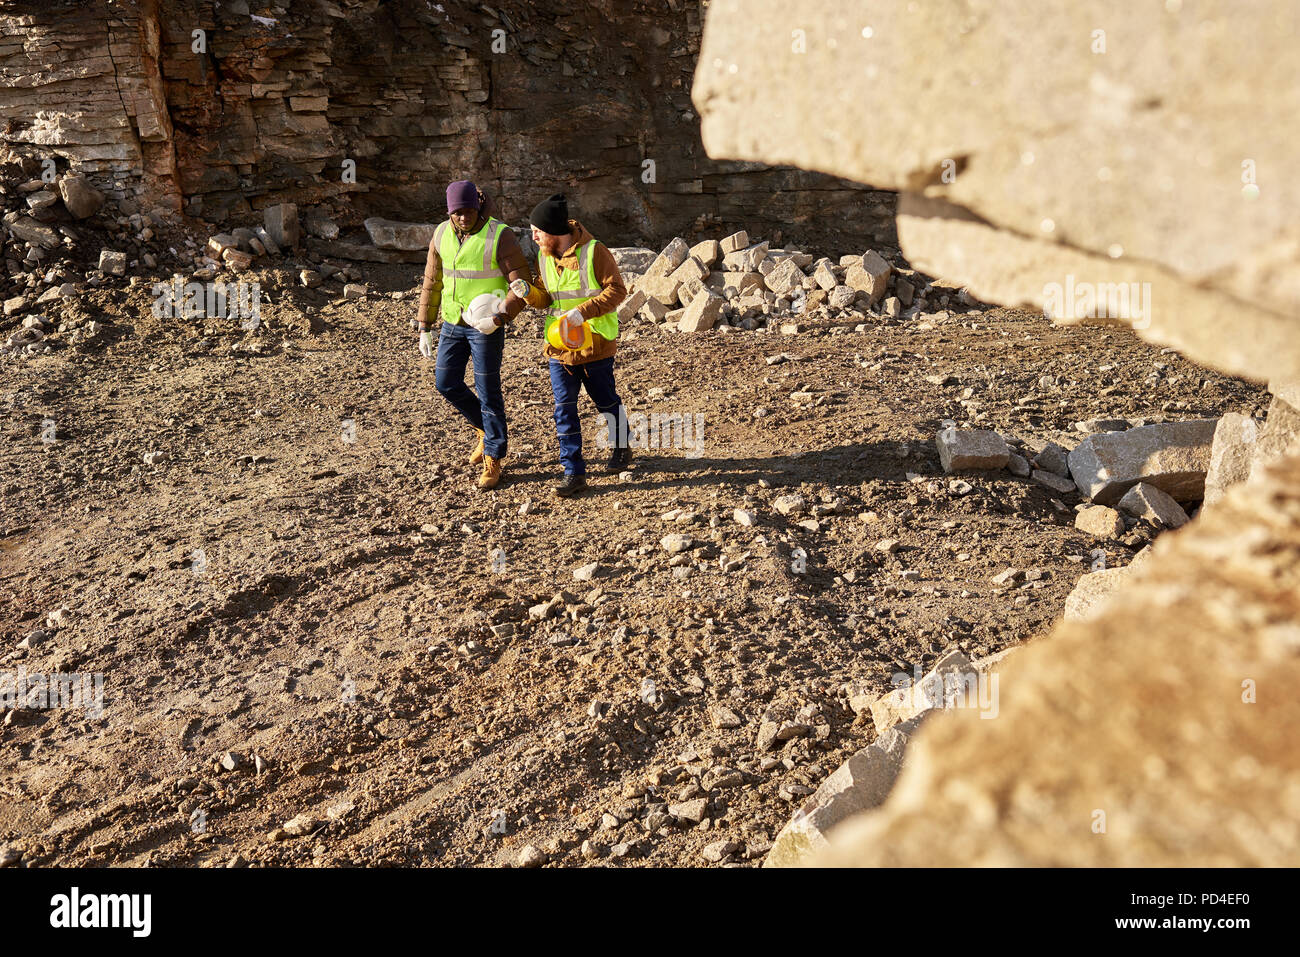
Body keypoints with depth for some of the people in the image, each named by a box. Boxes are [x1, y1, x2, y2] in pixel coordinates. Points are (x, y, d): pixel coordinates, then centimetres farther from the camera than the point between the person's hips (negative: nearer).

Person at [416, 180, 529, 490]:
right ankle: (486, 429, 34)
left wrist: (498, 318, -29)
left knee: (488, 391, -1)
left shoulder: (500, 236, -17)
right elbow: (432, 283, 9)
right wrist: (425, 327, 9)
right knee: (446, 383, 10)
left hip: (487, 325, -6)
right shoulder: (441, 235, 1)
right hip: (452, 323, 6)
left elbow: (521, 284, -18)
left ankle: (493, 461, 11)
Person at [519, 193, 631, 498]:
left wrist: (582, 312, -24)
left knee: (605, 400, 13)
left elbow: (616, 290, -15)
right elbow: (546, 298, 11)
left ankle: (621, 448, 41)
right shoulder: (543, 256, 4)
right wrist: (530, 294, -12)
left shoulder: (593, 251, -15)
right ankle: (574, 473, 3)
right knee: (564, 408, -2)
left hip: (594, 343, -4)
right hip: (559, 344, 5)